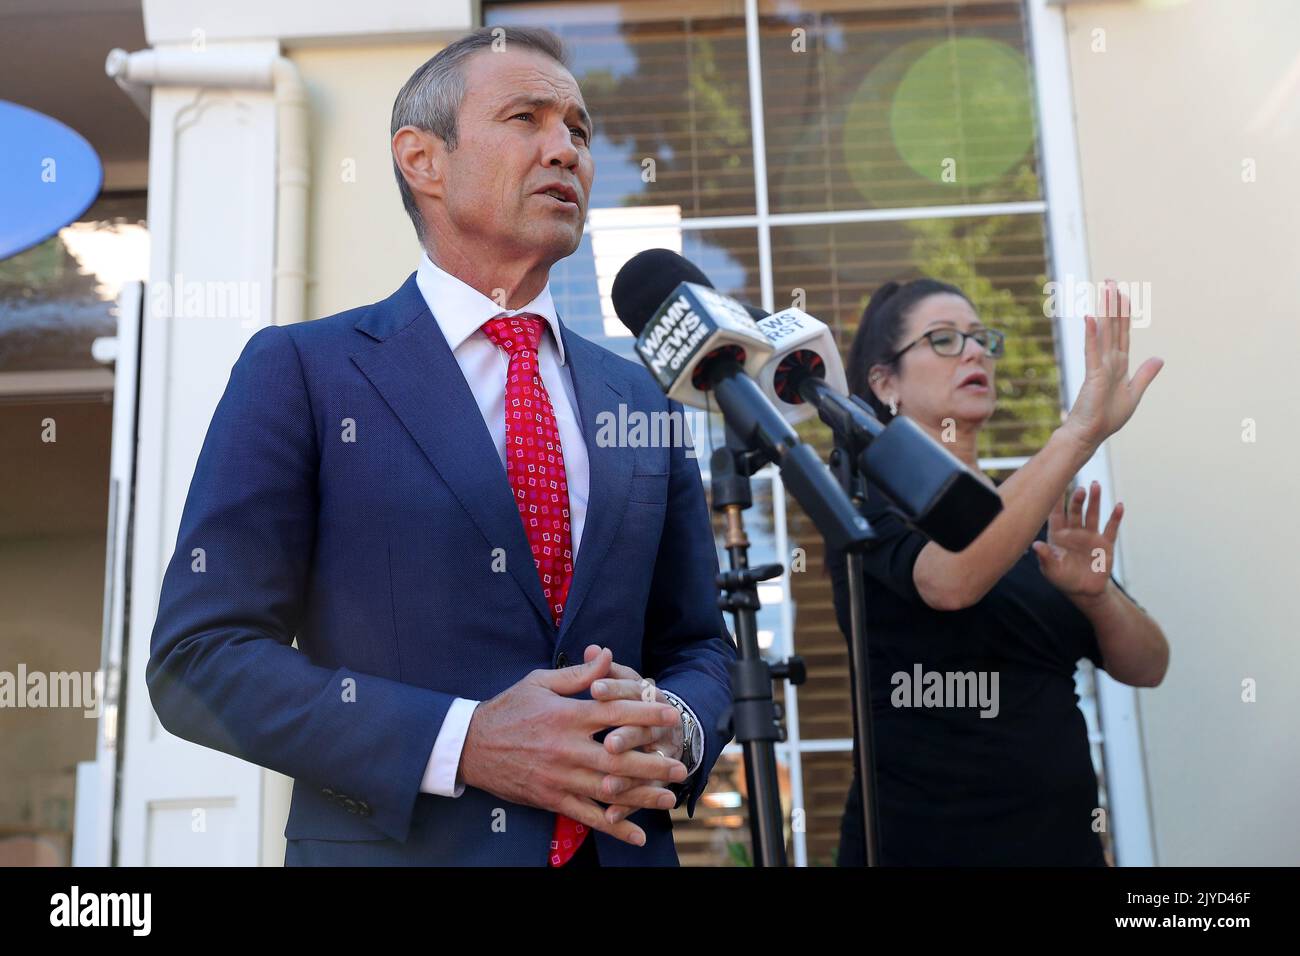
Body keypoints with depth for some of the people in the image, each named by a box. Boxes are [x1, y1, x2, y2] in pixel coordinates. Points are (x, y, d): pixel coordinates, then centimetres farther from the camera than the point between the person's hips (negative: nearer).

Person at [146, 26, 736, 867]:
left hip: (619, 846, 4)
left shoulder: (645, 401, 5)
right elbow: (200, 656, -10)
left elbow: (699, 645, 10)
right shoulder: (302, 370, -6)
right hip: (394, 845, -3)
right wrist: (463, 742, -20)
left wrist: (674, 732, -12)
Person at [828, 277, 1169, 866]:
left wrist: (1094, 591, -16)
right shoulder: (870, 498, -8)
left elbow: (1146, 668, 3)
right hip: (924, 840, -6)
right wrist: (1079, 431, -33)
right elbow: (950, 581, -30)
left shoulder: (1036, 514, 9)